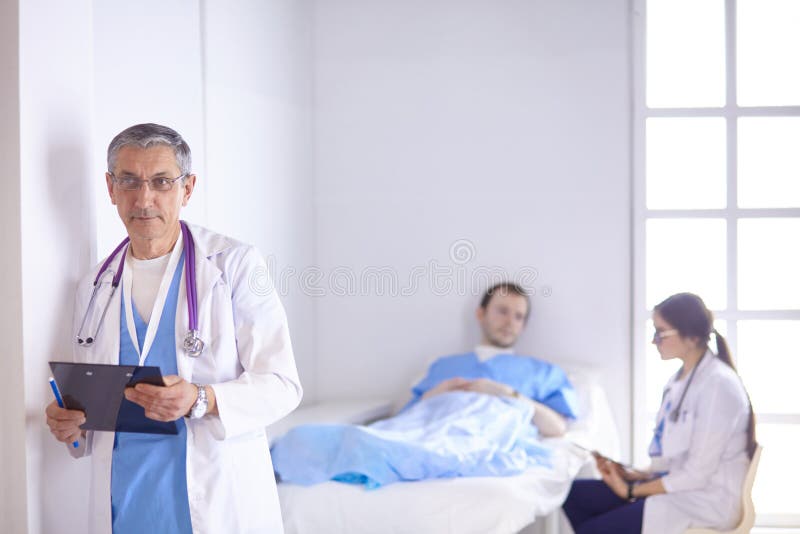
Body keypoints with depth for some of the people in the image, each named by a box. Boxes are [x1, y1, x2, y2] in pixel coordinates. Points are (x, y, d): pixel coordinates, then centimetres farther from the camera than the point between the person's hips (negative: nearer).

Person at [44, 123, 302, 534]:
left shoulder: (235, 264, -6)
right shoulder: (94, 288, 9)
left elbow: (281, 385, -11)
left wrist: (201, 401, -27)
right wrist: (71, 426, -5)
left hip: (217, 500, -4)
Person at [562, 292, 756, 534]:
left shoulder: (718, 385, -18)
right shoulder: (680, 380, 10)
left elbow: (697, 473, -19)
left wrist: (632, 491, -12)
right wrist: (635, 475, -1)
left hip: (707, 502, -9)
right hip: (675, 485, 9)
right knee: (575, 494, 1)